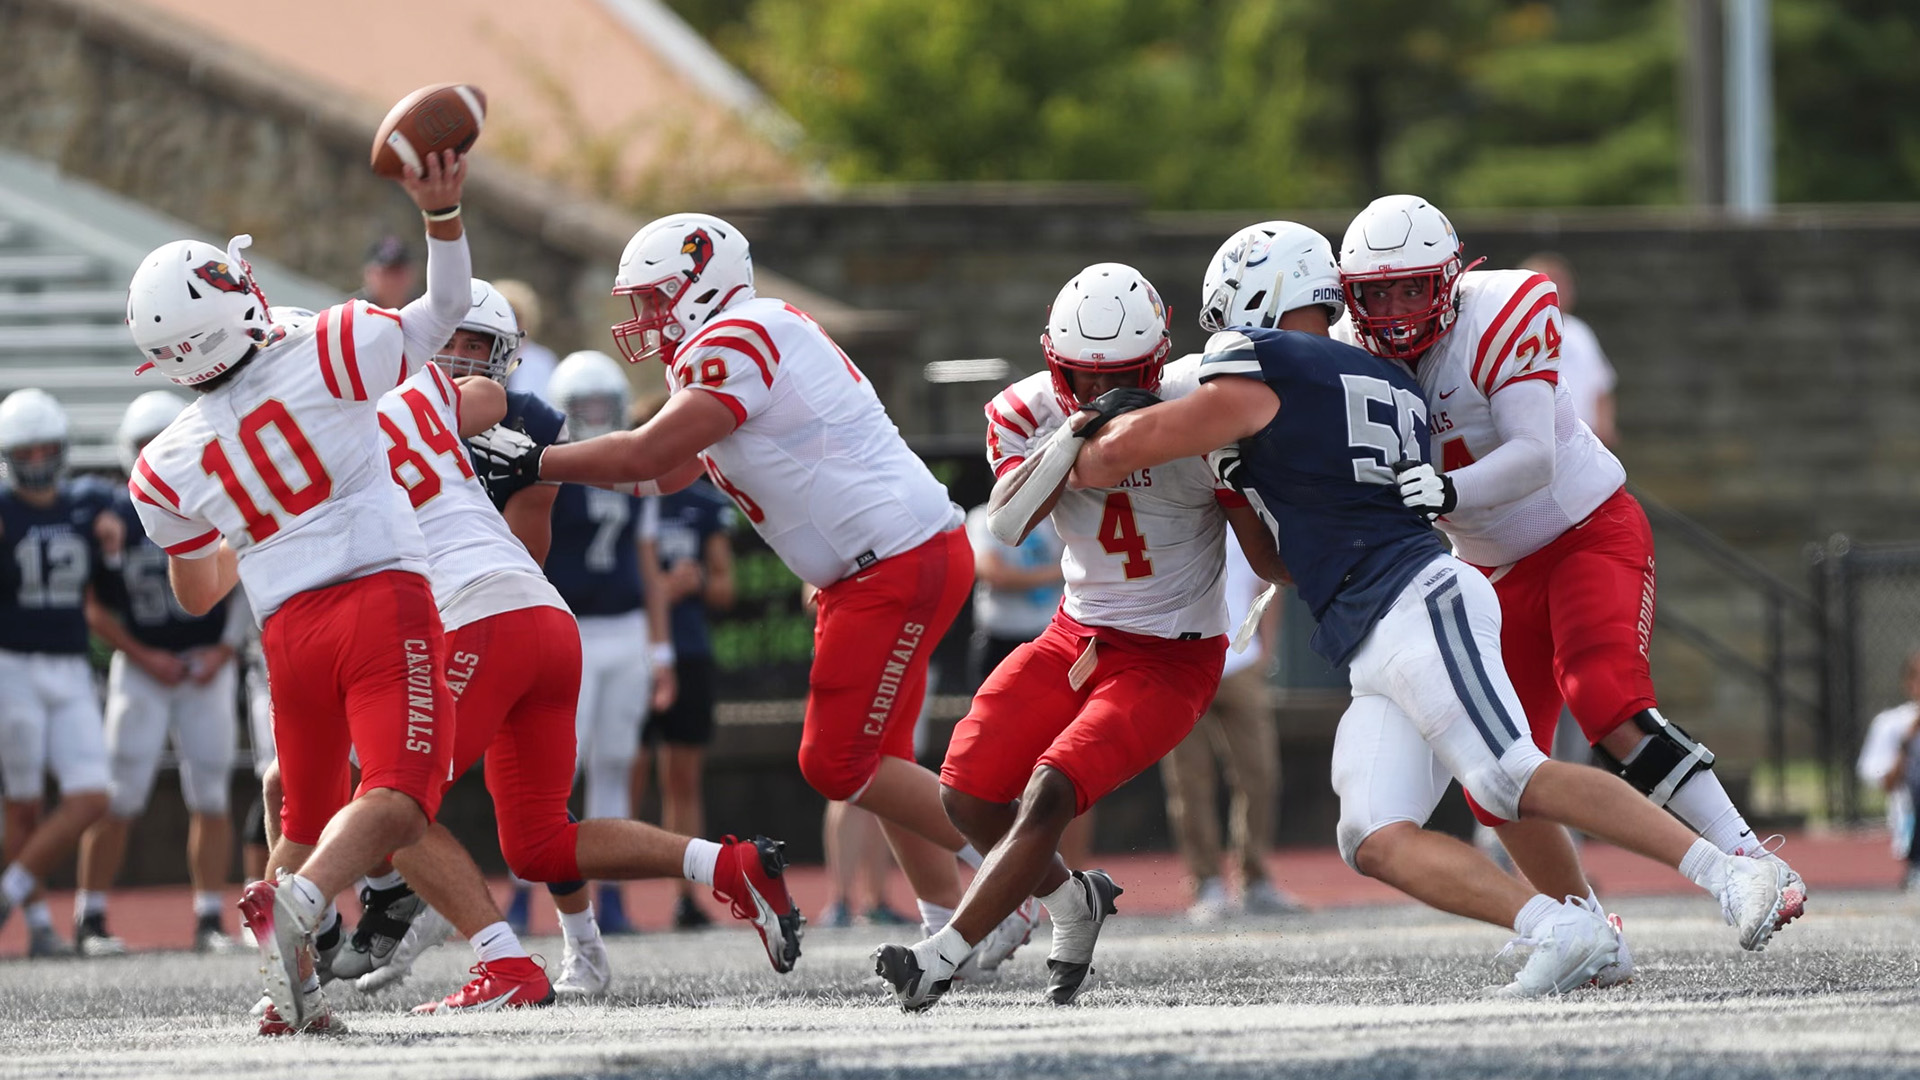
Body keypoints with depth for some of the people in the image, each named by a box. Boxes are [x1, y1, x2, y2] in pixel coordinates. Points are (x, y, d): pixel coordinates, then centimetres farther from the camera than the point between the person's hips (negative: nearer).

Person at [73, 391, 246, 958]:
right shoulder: (115, 517, -3)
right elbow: (97, 610, 1)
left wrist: (222, 651, -6)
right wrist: (145, 656, -9)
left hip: (207, 669, 2)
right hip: (141, 670, -2)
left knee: (210, 799, 0)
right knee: (117, 800, -7)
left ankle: (210, 919, 7)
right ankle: (91, 920, -1)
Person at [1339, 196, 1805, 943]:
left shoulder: (1497, 320, -21)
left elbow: (1535, 457, -30)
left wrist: (1449, 491, -45)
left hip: (1590, 533, -7)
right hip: (1499, 573, 7)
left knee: (1608, 705, -29)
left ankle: (1752, 865, -29)